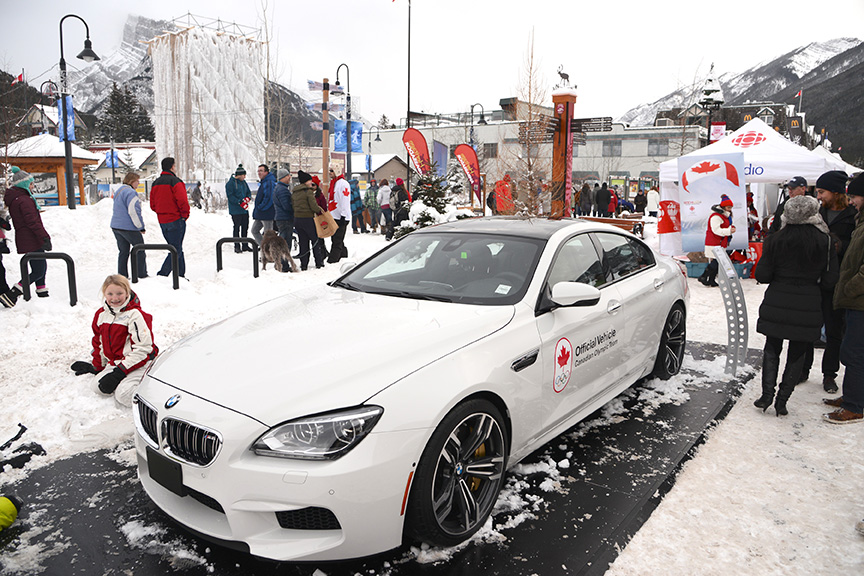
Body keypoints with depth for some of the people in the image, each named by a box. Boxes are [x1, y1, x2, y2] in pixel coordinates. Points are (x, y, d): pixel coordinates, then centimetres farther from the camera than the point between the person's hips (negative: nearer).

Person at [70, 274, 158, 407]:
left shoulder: (135, 314, -15)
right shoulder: (101, 314, 9)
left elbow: (142, 348, -19)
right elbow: (98, 342, 23)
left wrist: (121, 371, -20)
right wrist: (96, 366, 16)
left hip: (137, 364, -8)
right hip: (114, 363, 8)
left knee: (123, 395, -25)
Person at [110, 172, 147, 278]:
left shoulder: (119, 191, 19)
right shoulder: (130, 192, -14)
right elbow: (133, 211, -20)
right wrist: (141, 227, -13)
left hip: (116, 226, 9)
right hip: (128, 228, -9)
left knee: (123, 251, 12)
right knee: (140, 250, 1)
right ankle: (142, 274, 3)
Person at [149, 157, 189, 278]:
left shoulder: (155, 183, 12)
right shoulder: (175, 181, -12)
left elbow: (152, 205, 14)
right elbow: (182, 201, -21)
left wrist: (162, 213, 17)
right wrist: (185, 215, -8)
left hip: (162, 222, 8)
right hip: (176, 220, -8)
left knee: (176, 248, 16)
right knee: (176, 250, -3)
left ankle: (180, 275, 17)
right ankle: (162, 274, -12)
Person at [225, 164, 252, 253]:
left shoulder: (243, 182, 13)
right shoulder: (230, 183, -9)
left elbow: (249, 192, 17)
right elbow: (230, 196, -15)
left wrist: (248, 198, -5)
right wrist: (240, 202, -24)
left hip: (245, 210, 7)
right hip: (236, 211, -7)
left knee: (245, 227, 9)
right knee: (237, 227, -2)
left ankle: (245, 245, 18)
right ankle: (237, 246, 5)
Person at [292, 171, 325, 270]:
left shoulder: (294, 192, 9)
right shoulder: (309, 191, -12)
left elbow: (293, 205, 10)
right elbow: (313, 206, -16)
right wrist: (319, 210, 2)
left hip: (297, 218, 6)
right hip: (308, 219, -6)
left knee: (303, 242, 11)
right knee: (315, 240, 8)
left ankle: (303, 264, 10)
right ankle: (319, 262, 13)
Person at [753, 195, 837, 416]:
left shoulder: (776, 240, -7)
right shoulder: (826, 242, -5)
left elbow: (762, 276, -6)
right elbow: (830, 279, -3)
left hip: (776, 304, 0)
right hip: (808, 305, 0)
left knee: (771, 349, 16)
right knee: (796, 354, 12)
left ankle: (767, 395, 9)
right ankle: (782, 401, 12)